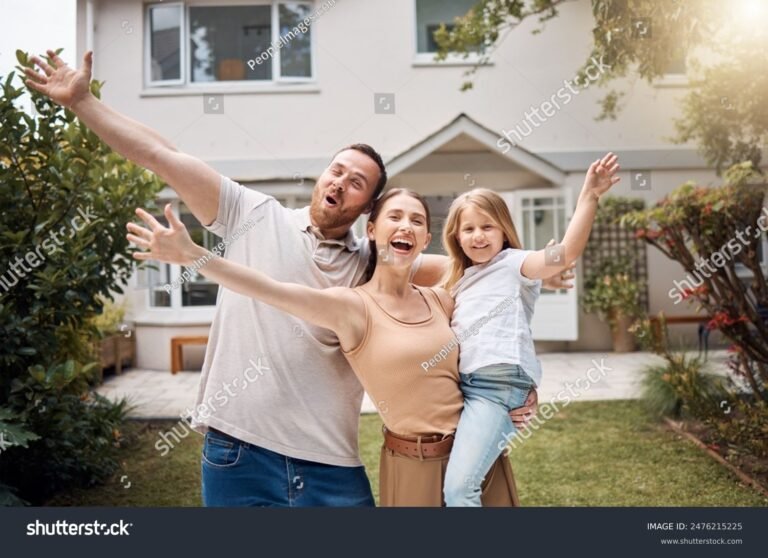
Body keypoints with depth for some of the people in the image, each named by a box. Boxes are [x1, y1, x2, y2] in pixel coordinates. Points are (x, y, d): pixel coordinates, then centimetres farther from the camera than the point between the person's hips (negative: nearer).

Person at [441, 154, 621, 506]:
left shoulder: (513, 263, 0)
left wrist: (589, 197, -27)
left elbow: (566, 252, -19)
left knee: (458, 489, -18)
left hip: (499, 386, -8)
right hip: (464, 386, 8)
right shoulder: (460, 280, 22)